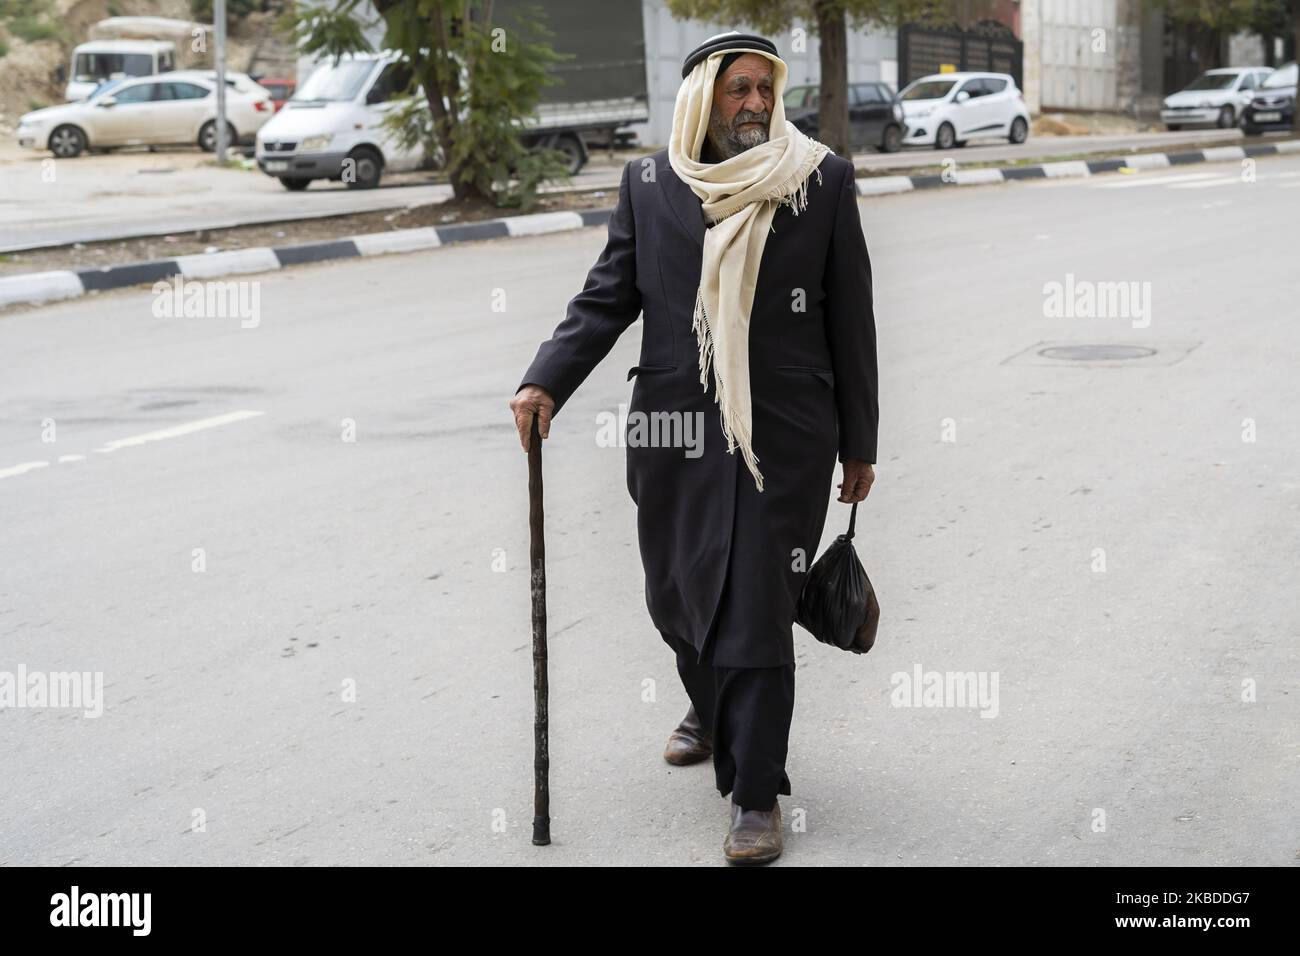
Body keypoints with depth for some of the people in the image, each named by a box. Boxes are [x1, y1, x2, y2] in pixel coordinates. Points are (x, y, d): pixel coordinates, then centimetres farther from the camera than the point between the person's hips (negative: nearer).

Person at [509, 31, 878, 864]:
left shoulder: (823, 179, 0)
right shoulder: (650, 184, 4)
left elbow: (851, 320, 2)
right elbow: (607, 299, 5)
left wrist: (859, 447, 4)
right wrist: (546, 382, -11)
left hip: (782, 437, -3)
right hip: (674, 430, 3)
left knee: (756, 610, -4)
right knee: (675, 595, 15)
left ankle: (757, 795, 8)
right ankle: (711, 710, 46)